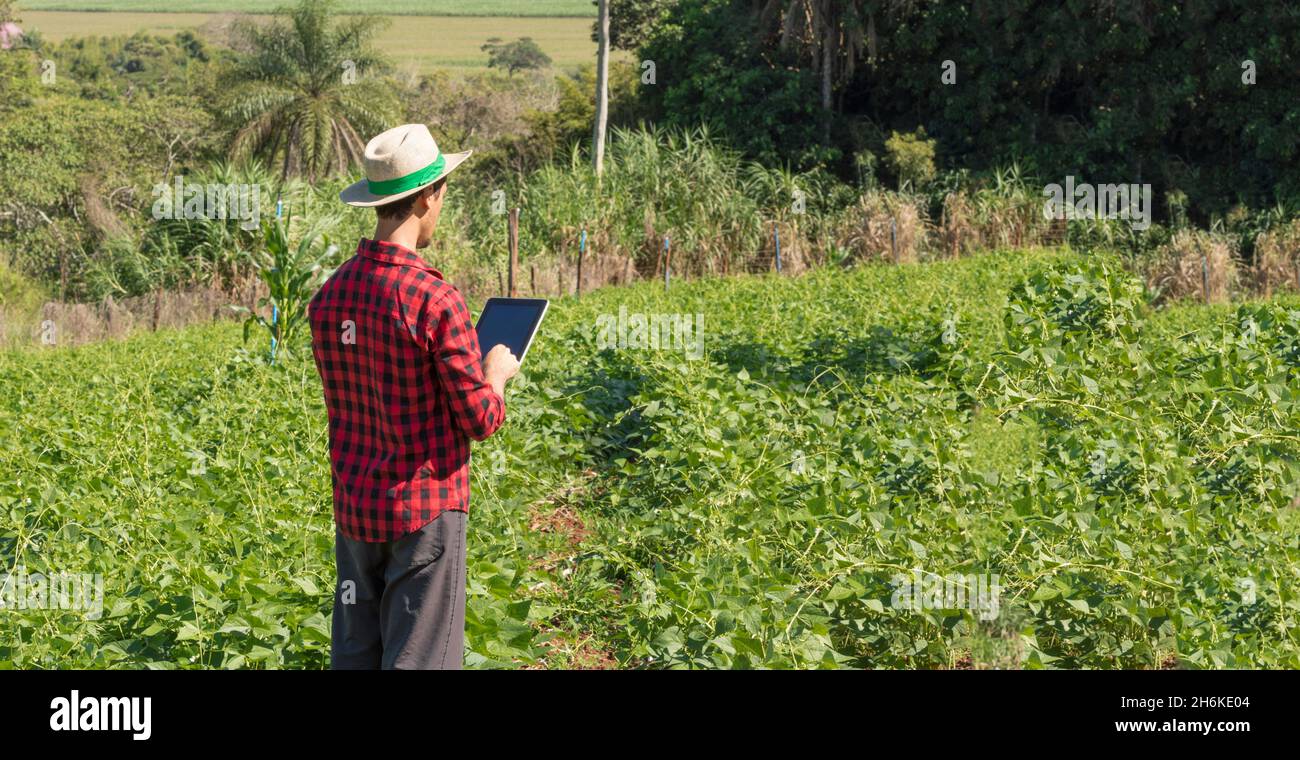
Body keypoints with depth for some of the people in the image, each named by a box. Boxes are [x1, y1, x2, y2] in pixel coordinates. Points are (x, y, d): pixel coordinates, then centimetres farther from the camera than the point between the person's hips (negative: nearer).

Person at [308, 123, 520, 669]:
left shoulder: (329, 296, 3)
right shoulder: (434, 300, -18)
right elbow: (480, 421, -13)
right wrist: (496, 375, 9)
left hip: (354, 506, 7)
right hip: (425, 510, -6)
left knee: (353, 657, 11)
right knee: (418, 660, 0)